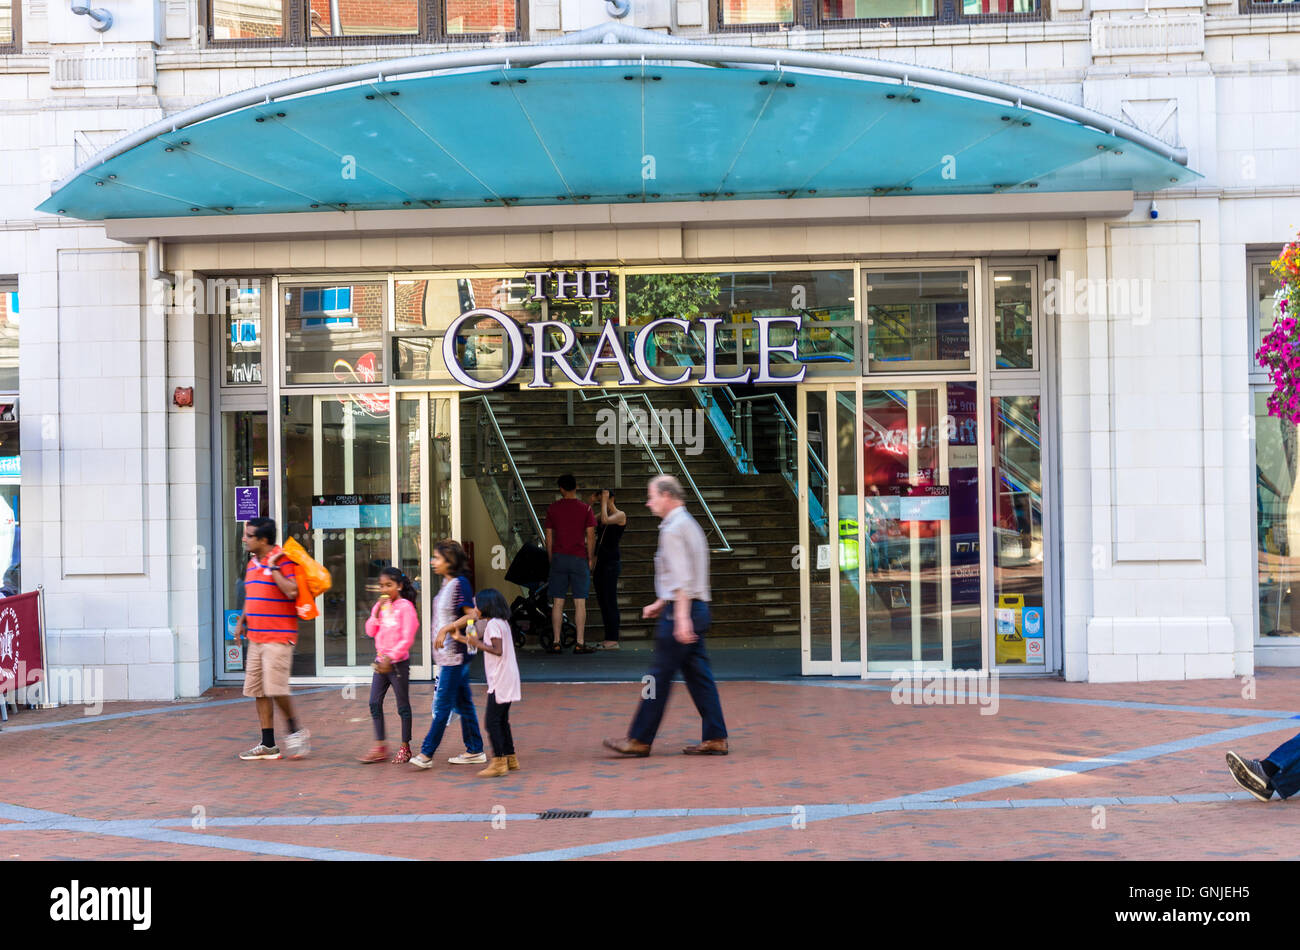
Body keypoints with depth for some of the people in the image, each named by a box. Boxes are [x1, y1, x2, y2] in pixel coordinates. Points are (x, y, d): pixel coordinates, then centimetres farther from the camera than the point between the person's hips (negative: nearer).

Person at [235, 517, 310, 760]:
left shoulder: (283, 561, -10)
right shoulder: (252, 563, 16)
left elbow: (292, 592, -24)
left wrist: (273, 568, -18)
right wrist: (242, 621, 15)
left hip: (278, 638, -9)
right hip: (256, 637, 9)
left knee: (275, 688, -13)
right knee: (258, 690, 7)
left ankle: (296, 731, 8)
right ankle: (268, 745, 12)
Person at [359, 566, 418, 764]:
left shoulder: (405, 606, -10)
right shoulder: (380, 605, 9)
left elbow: (407, 639, -14)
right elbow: (370, 631, 4)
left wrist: (390, 657, -20)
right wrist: (377, 612, -8)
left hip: (398, 662, -6)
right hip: (381, 660, 6)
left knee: (403, 705, 4)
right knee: (374, 703, 2)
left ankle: (405, 747, 12)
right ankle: (379, 747, 9)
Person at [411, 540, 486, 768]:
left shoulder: (460, 583, -14)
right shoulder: (446, 583, 13)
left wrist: (446, 629, -22)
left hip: (454, 652, -10)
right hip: (446, 653, 10)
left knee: (443, 703, -6)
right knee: (462, 702, 13)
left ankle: (426, 753, -4)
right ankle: (474, 751, 19)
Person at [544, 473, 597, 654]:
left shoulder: (552, 508, 3)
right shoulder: (585, 508, -1)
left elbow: (549, 537, 5)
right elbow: (590, 536, -3)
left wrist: (551, 558, 14)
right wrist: (591, 558, 6)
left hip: (559, 558, 2)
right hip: (579, 558, -1)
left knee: (557, 602, 4)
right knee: (580, 602, 0)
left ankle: (556, 642, 3)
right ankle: (580, 643, -1)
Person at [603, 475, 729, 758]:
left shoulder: (673, 529, -12)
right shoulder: (688, 524, 19)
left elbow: (683, 578, -21)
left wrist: (681, 618, -25)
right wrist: (660, 604, 25)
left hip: (682, 610, -10)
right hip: (697, 608, 10)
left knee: (659, 677, -4)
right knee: (699, 675, 9)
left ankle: (640, 740, 2)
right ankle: (715, 739, 8)